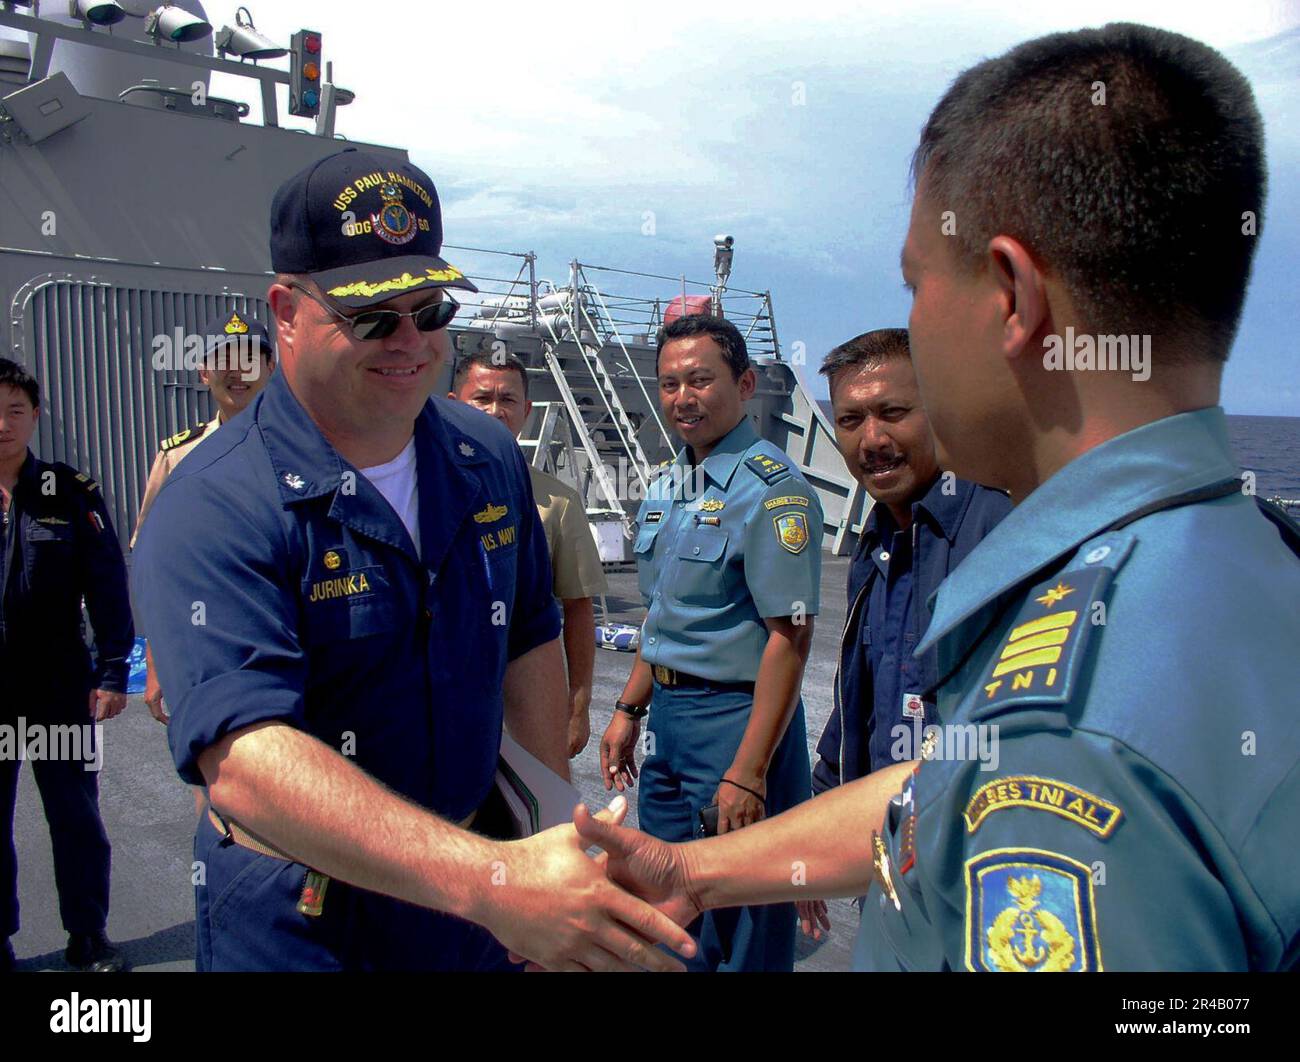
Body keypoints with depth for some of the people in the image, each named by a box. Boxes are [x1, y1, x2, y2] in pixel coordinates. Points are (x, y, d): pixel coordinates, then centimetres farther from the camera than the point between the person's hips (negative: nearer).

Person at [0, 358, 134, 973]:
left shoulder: (72, 494, -3)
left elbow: (106, 587, -2)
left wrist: (112, 673, -5)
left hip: (60, 687, -1)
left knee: (76, 815, 10)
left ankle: (88, 935, 25)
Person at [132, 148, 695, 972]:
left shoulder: (491, 459, -3)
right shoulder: (211, 511, -22)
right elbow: (246, 763, -34)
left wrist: (559, 825, 4)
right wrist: (492, 879, -44)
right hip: (303, 928, -5)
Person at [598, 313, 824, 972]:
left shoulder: (772, 490, -16)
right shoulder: (664, 488, 10)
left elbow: (789, 638, -20)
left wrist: (748, 771, -23)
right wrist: (629, 709, 15)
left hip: (737, 718, -8)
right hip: (668, 717, 8)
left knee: (742, 936, 7)